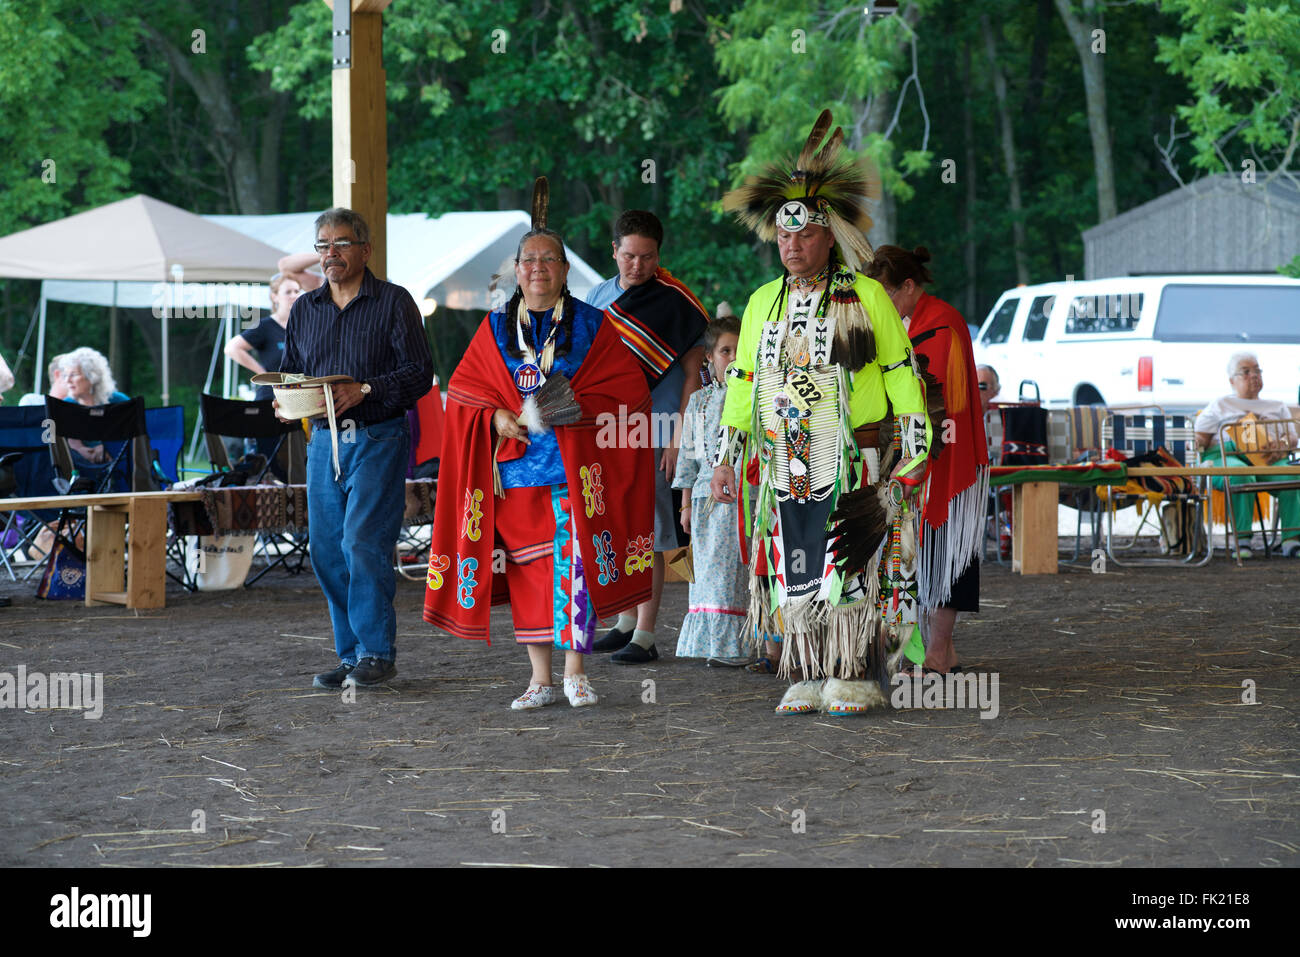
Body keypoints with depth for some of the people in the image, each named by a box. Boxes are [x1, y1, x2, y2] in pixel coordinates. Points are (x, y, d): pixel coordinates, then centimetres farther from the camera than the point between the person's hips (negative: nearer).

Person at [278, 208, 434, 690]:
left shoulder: (393, 302, -1)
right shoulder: (304, 309, 15)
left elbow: (419, 372, -6)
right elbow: (290, 373, 21)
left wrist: (365, 391, -19)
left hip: (378, 439, -6)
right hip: (324, 440, 6)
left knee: (363, 542, -14)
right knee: (327, 551, 3)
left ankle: (377, 652, -7)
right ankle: (352, 656, 12)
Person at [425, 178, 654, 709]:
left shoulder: (592, 326, 5)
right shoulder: (495, 329, 11)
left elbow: (628, 389, 1)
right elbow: (462, 393, 11)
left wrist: (577, 408, -14)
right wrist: (495, 418, -8)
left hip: (576, 467, -2)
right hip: (516, 466, 2)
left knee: (574, 562, -11)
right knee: (527, 569, 3)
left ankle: (575, 670, -1)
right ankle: (541, 679, 9)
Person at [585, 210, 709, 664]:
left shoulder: (675, 302, -5)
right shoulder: (599, 297, 11)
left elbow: (692, 374, -5)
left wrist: (678, 437, -12)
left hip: (654, 427, -6)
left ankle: (645, 635, -4)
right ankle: (626, 621, 23)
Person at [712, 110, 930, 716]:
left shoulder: (866, 297, 0)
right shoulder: (762, 303, 13)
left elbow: (901, 373, 2)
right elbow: (742, 385, 17)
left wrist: (915, 450, -2)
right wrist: (725, 458, 13)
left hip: (851, 469, -4)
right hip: (784, 471, 4)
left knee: (848, 573, -7)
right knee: (793, 576, 3)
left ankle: (853, 681, 0)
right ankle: (807, 681, 10)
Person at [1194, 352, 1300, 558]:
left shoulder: (1277, 407, 32)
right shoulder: (1220, 406, 26)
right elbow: (1201, 436, 18)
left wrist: (1282, 444, -5)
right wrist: (1200, 442, -8)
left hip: (1267, 458, 2)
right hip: (1228, 455, -2)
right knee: (1242, 477, -41)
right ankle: (1242, 541, -39)